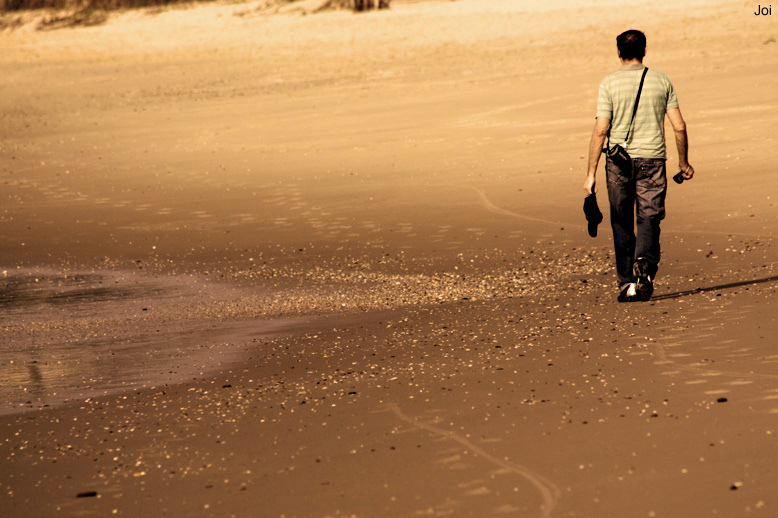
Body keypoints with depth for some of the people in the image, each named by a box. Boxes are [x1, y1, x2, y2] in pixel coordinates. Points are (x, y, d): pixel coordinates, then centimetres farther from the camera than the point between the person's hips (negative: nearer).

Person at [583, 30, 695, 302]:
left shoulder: (609, 83, -3)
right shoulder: (661, 81, 5)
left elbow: (600, 130, -7)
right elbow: (679, 127, 4)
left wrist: (591, 174, -4)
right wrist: (684, 162, 17)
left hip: (619, 161, -1)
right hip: (652, 158, 1)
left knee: (622, 225, 10)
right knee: (649, 219, 1)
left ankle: (627, 284, 12)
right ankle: (644, 262, -27)